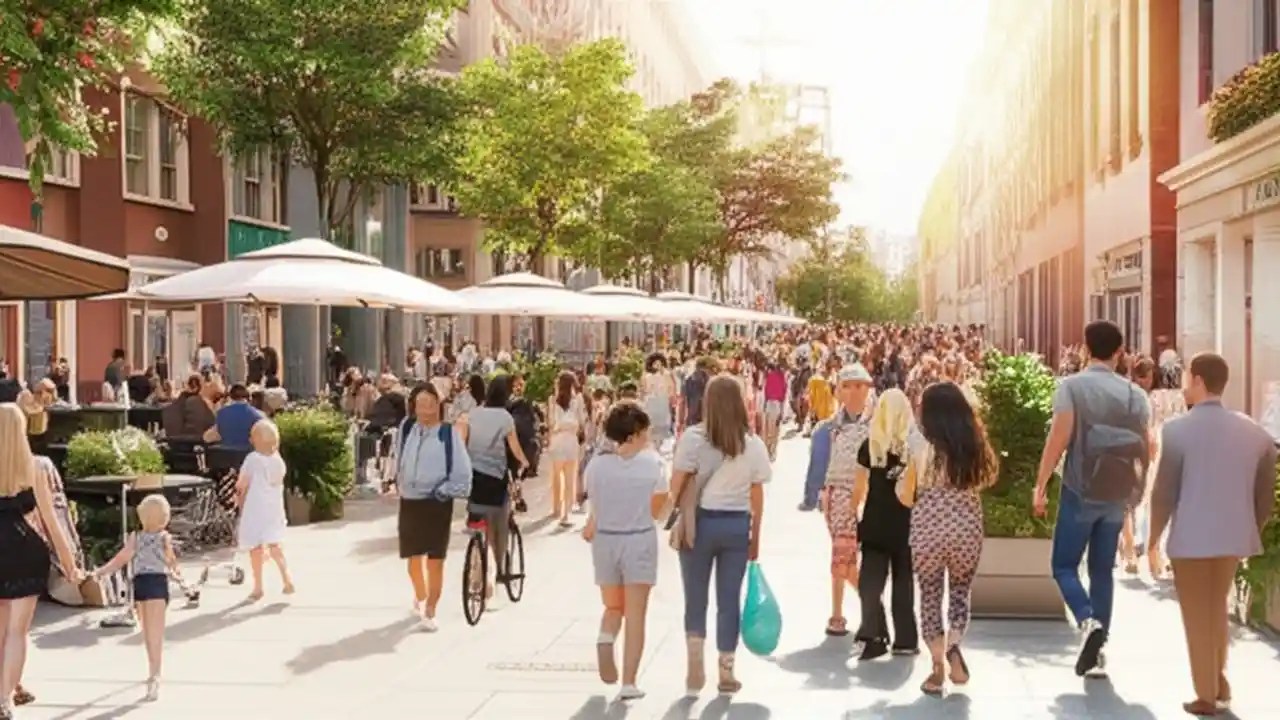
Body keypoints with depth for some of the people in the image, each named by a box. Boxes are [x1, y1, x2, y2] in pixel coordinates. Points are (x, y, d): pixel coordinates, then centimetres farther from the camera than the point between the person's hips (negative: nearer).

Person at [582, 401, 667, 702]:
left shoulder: (597, 466, -4)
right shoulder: (651, 462, -9)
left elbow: (595, 508, -4)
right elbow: (656, 508, -3)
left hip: (605, 541, 2)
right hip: (639, 540, -2)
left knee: (613, 607, 21)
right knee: (635, 615, 6)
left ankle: (605, 638, -10)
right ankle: (629, 683, 3)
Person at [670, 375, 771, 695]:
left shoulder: (692, 438, -8)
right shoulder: (754, 444, -2)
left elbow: (676, 486, -10)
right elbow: (757, 495, 3)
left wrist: (677, 519, 3)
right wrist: (756, 536, 12)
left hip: (699, 523, -2)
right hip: (737, 525, 2)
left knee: (696, 597, 11)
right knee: (729, 599, 10)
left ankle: (696, 660, -2)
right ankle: (726, 672, 16)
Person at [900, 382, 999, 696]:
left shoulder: (922, 452, -9)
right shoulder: (975, 449, -4)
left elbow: (906, 499, 0)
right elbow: (988, 480, 12)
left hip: (928, 533, -2)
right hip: (966, 531, 2)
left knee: (930, 597, 12)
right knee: (960, 593, 20)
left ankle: (938, 668, 13)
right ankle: (953, 646, -4)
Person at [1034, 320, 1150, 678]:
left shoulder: (1071, 386, -7)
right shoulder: (1135, 393, 6)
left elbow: (1059, 437, -15)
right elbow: (1148, 447, 5)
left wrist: (1040, 485, -10)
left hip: (1080, 491, -4)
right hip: (1118, 495, 4)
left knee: (1064, 566, 7)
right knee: (1102, 569, 13)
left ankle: (1088, 621, -18)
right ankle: (1098, 649, 13)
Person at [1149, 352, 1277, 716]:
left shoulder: (1178, 429, -13)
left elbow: (1164, 492, -11)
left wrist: (1154, 536, 2)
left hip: (1191, 537, -5)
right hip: (1232, 535, 5)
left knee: (1197, 617, 8)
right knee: (1217, 608, 24)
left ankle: (1206, 696, 15)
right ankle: (1219, 680, 31)